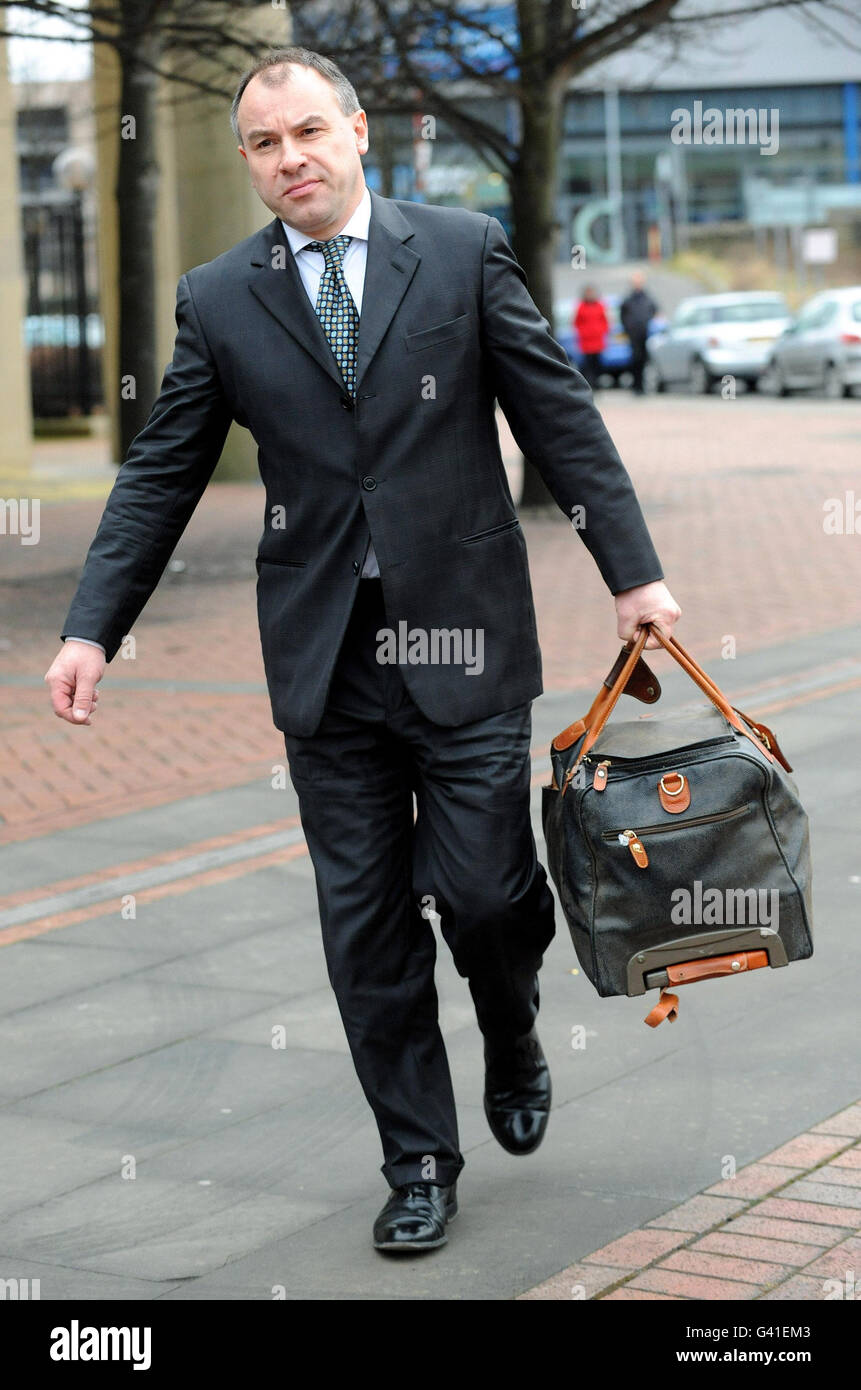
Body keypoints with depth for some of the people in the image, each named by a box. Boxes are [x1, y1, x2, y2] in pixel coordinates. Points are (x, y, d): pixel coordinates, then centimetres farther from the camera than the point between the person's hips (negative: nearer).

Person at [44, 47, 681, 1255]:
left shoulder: (465, 252, 2)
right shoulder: (219, 301, 6)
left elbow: (560, 416, 2)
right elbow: (160, 477, 7)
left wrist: (632, 570, -2)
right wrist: (93, 628, 0)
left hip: (461, 639, -2)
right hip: (324, 658, 2)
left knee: (480, 893, -3)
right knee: (366, 926, 4)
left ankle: (513, 1043, 32)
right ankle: (420, 1163, 19)